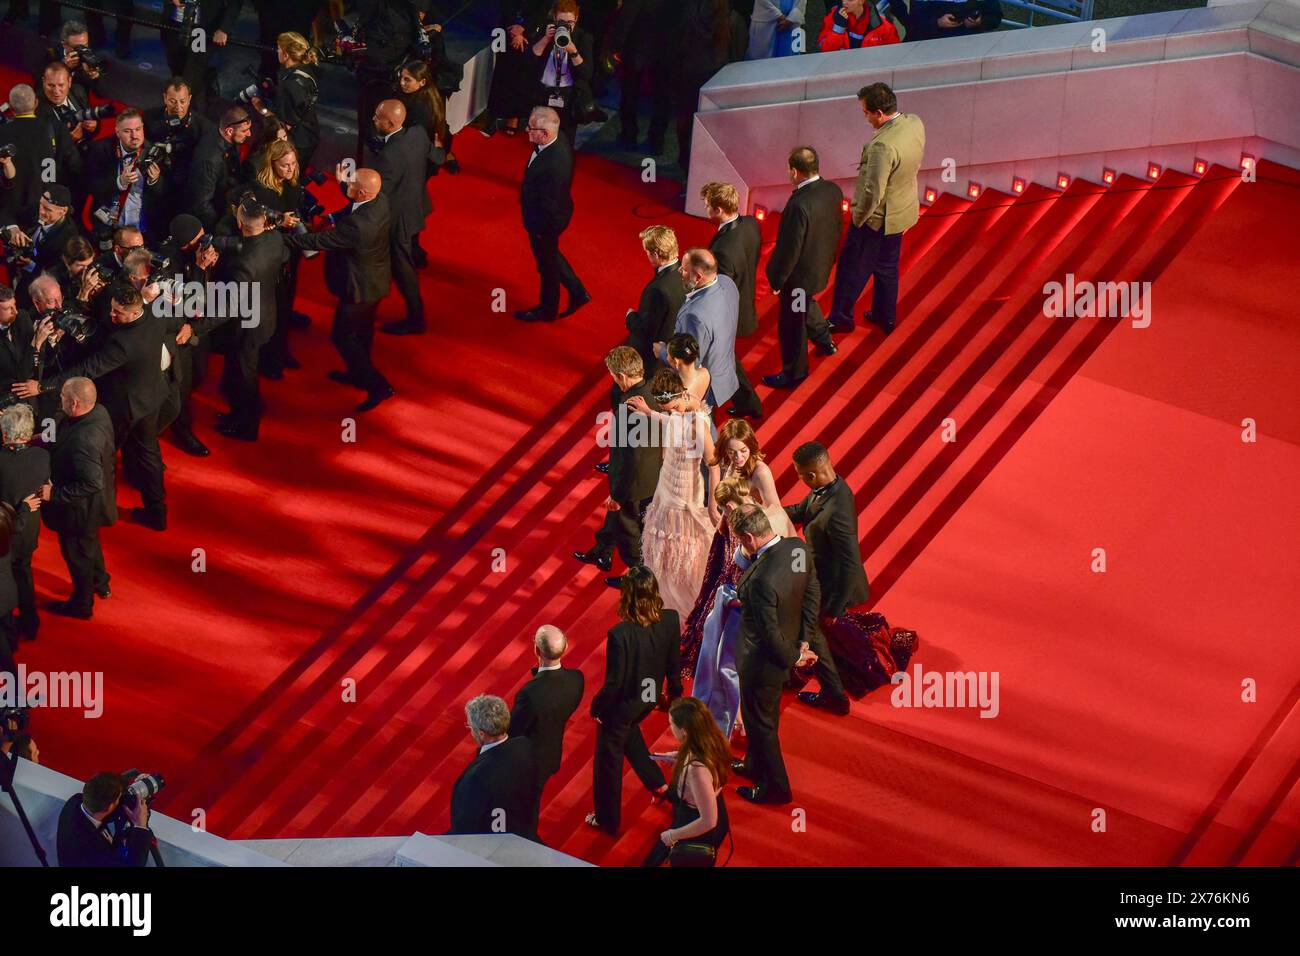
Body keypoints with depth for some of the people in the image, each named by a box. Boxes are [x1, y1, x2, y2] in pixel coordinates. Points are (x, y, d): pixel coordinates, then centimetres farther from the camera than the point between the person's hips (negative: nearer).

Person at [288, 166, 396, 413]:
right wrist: (343, 182, 5)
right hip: (377, 280, 8)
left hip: (359, 288, -8)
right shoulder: (380, 201, -15)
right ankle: (359, 373, 48)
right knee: (362, 329, 28)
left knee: (342, 336, 9)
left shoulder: (356, 225, -39)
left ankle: (377, 385, 11)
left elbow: (318, 241, -29)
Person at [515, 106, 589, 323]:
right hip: (552, 213, 8)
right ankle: (577, 293, 46)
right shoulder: (558, 141, -14)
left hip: (547, 220, -8)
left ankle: (547, 309, 42)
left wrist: (540, 229, -16)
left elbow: (549, 203, -30)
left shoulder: (555, 164, -42)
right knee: (550, 256, 30)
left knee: (547, 264, 17)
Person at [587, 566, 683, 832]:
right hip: (650, 698, 6)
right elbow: (674, 663, -3)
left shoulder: (620, 634, -35)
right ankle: (657, 783, 41)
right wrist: (674, 693, 15)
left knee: (609, 759, 18)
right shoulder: (671, 620, -20)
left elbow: (614, 682, -25)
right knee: (628, 730, 38)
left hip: (622, 703, -6)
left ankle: (607, 818, 36)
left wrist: (596, 705, -6)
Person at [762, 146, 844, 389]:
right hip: (823, 265, 8)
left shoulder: (799, 204, -35)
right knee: (807, 304, 36)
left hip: (801, 273, -8)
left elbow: (790, 249, -27)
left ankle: (793, 374, 29)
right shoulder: (833, 191, -11)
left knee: (791, 325, 12)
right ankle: (823, 339, 55)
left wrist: (777, 279, -13)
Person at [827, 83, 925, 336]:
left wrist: (858, 217, -15)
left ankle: (841, 318, 31)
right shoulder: (915, 123, -11)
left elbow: (873, 192, -32)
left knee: (852, 268, 14)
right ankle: (885, 317, 42)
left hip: (877, 218, -8)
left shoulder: (883, 146, -36)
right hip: (903, 211, 8)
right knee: (887, 267, 26)